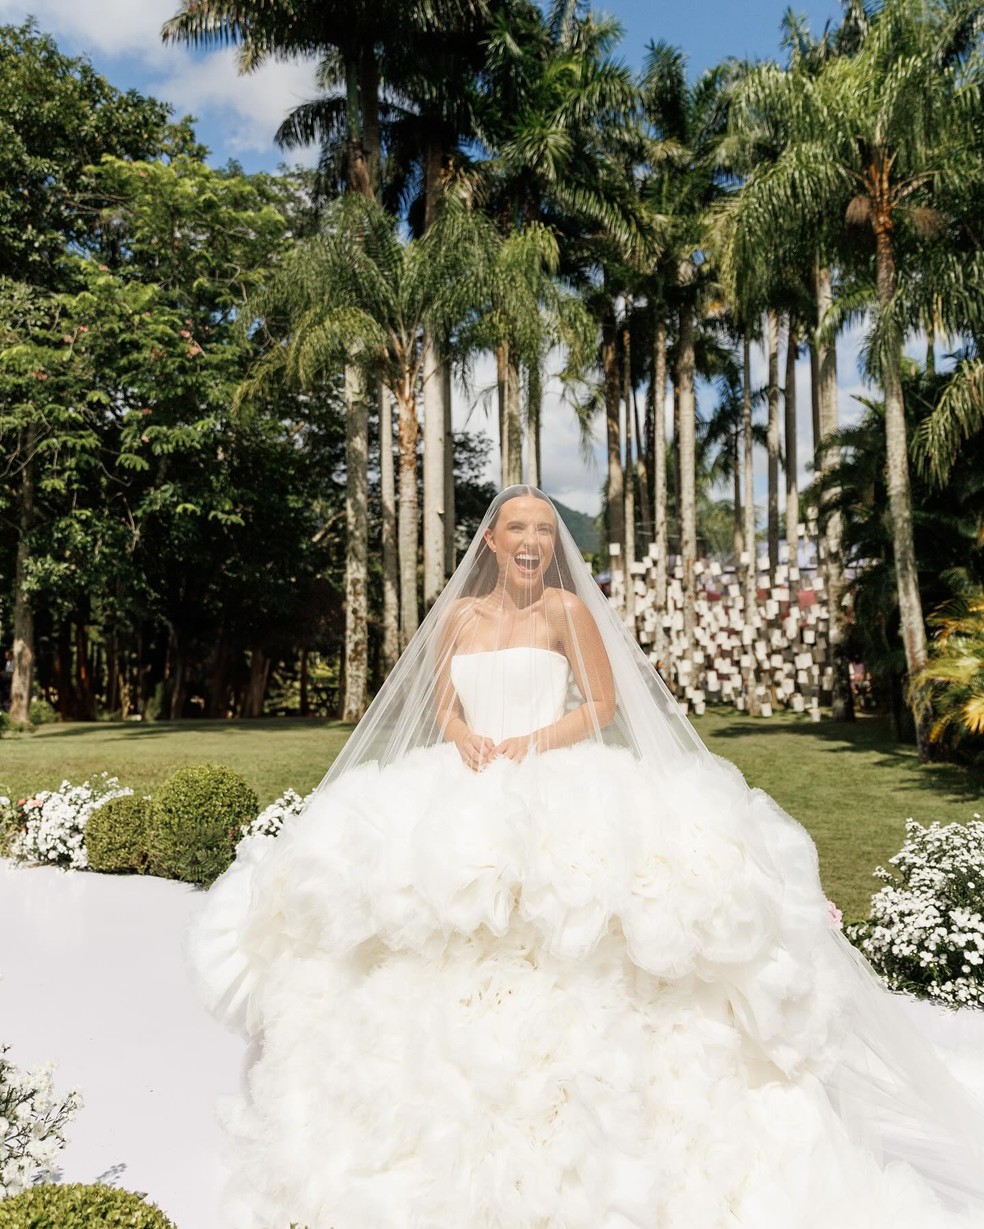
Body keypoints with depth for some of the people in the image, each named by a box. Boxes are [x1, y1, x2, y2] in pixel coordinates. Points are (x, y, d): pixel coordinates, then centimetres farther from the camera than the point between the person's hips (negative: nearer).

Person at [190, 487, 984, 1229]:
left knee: (560, 969, -16)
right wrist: (465, 738, -8)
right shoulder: (459, 615, 14)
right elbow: (442, 705, 14)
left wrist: (529, 744, -12)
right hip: (466, 791, 4)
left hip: (556, 788, -4)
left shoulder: (567, 608, 2)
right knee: (448, 958, -5)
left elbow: (603, 704, -1)